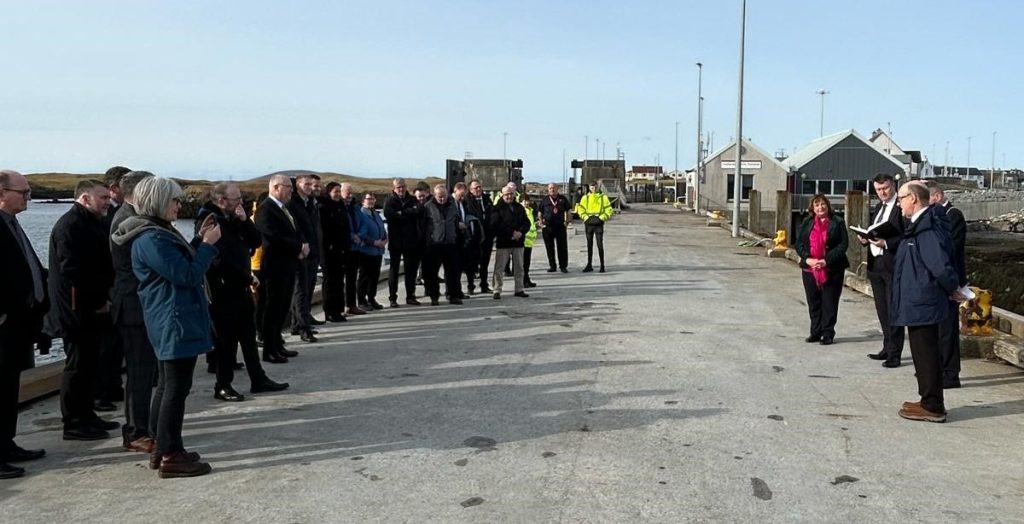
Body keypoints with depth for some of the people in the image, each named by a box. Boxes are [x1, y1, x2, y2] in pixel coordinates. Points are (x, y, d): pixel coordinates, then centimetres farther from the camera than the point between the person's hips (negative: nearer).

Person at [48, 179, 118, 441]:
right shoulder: (70, 225, -14)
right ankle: (73, 423, 5)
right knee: (78, 365, -3)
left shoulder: (91, 224, 18)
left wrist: (103, 297, 8)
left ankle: (85, 415, 23)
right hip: (77, 311, -9)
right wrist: (98, 301, -16)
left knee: (88, 364, 14)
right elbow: (72, 271, -22)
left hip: (92, 309, 9)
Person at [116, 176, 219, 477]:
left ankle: (163, 448, 24)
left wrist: (200, 240, 9)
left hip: (167, 323, 11)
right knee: (176, 387, -6)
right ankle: (170, 456, -1)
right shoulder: (151, 239, -19)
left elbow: (180, 263, 18)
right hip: (175, 323, -11)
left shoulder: (156, 233, 13)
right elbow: (187, 275, -21)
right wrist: (208, 244, -12)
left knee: (167, 385, 15)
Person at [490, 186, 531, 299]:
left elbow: (527, 222, 9)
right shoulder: (498, 208, -3)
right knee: (499, 268, -4)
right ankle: (497, 290, 2)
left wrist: (520, 232, -11)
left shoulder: (519, 208, 13)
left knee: (519, 267, 10)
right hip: (503, 243, -5)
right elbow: (495, 225, -13)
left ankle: (519, 289, 19)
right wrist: (511, 233, -17)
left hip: (518, 242, 5)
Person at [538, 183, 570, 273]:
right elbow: (540, 212, 11)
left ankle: (563, 266, 8)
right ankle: (552, 266, 15)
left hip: (560, 226, 0)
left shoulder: (563, 199, 8)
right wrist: (541, 222, 0)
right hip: (547, 227, 0)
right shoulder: (544, 200, 7)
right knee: (549, 248, 5)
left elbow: (567, 211, 14)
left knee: (562, 247, 0)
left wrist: (567, 221, 5)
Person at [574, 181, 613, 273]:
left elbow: (609, 210, 0)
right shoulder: (585, 197, 6)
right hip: (588, 223, 2)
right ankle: (589, 265, 16)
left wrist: (601, 218, -11)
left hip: (599, 224, -2)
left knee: (600, 245, -4)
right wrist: (586, 218, -9)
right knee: (589, 245, 9)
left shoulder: (603, 197, 2)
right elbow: (580, 209, 5)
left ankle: (602, 265, 3)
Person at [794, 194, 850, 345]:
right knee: (813, 302, 9)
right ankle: (815, 332, 19)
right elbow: (799, 243, 6)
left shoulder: (838, 222, -1)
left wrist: (827, 261, -16)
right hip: (810, 269, 3)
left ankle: (828, 333, 8)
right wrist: (807, 259, -11)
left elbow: (843, 244, -7)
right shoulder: (806, 223, 9)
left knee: (829, 303, 0)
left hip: (832, 269, -3)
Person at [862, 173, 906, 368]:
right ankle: (887, 348, 26)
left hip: (892, 264, -8)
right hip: (875, 263, 8)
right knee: (882, 310, 15)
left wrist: (886, 243, -26)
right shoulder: (878, 207, 16)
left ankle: (894, 353, 4)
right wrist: (865, 239, -1)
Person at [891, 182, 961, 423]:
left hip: (921, 304, -10)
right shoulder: (919, 226, 11)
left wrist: (952, 289, -11)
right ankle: (929, 402, 28)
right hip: (917, 303, 10)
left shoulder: (926, 229, -21)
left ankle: (932, 408, 9)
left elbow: (941, 267, -26)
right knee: (925, 355, 17)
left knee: (926, 355, -1)